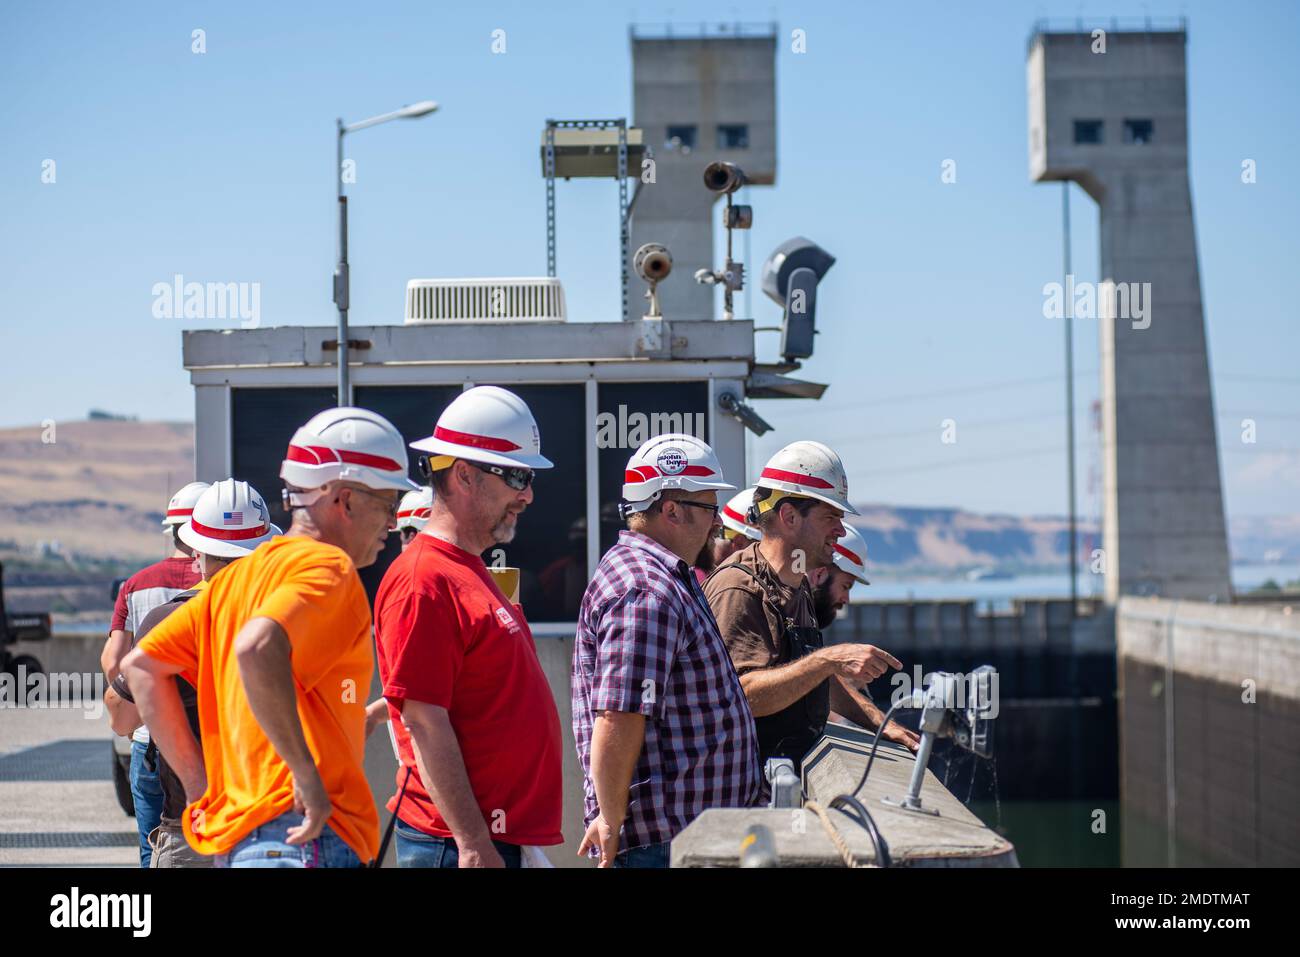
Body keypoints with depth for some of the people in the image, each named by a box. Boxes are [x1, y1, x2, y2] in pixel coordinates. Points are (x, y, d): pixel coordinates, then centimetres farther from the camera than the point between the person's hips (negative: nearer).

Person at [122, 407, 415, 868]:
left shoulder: (237, 576, 17)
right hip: (308, 837, -9)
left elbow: (142, 664, 19)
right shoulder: (326, 566, -9)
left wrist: (200, 781, 17)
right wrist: (308, 774, -22)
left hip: (235, 834, 9)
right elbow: (257, 649, -28)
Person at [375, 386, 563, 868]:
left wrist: (516, 843, 18)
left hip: (502, 840, 10)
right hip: (457, 844, -9)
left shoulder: (468, 572, 17)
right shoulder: (423, 581, -14)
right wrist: (473, 844, -21)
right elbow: (423, 721, -19)